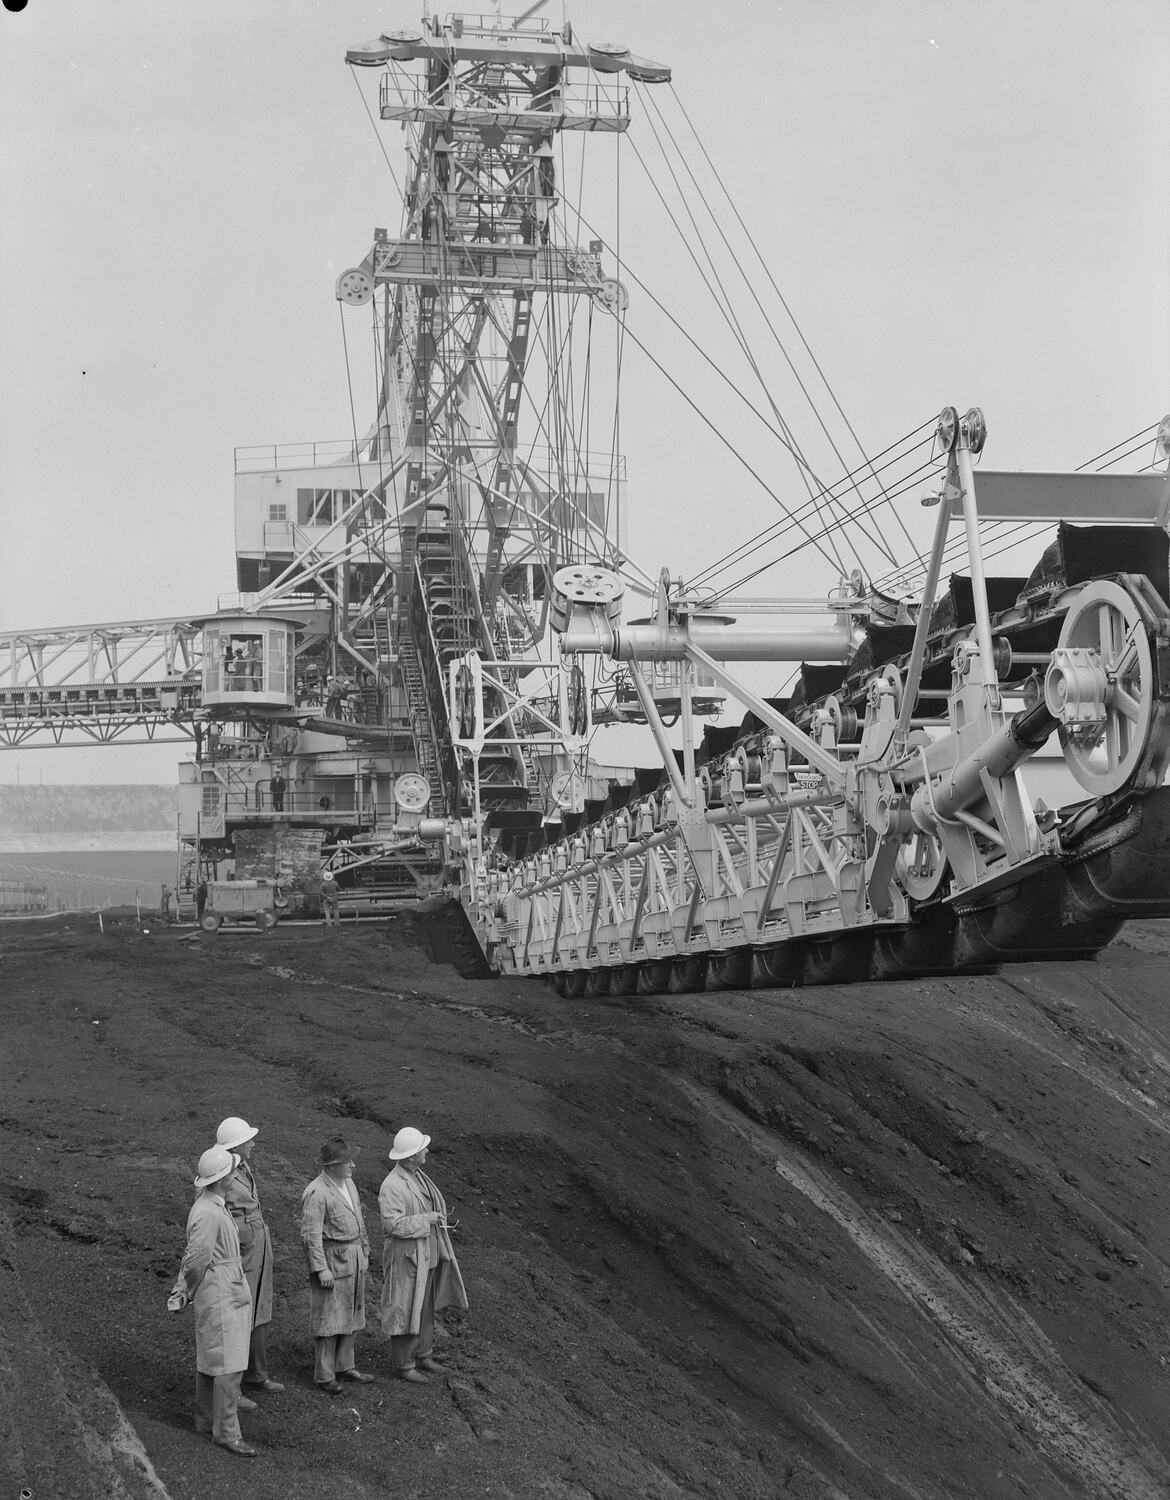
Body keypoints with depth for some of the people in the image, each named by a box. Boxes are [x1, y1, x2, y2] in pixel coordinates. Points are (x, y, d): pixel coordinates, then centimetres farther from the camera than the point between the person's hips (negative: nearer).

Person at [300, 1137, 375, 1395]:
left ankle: (344, 1367, 26)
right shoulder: (316, 1194, -20)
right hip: (331, 1261, -9)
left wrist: (364, 1251, 19)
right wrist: (321, 1269, -22)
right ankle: (325, 1376, 5)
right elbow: (311, 1234, -21)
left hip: (354, 1259, 9)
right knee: (329, 1320, -2)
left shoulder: (348, 1184, 8)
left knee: (349, 1316, 15)